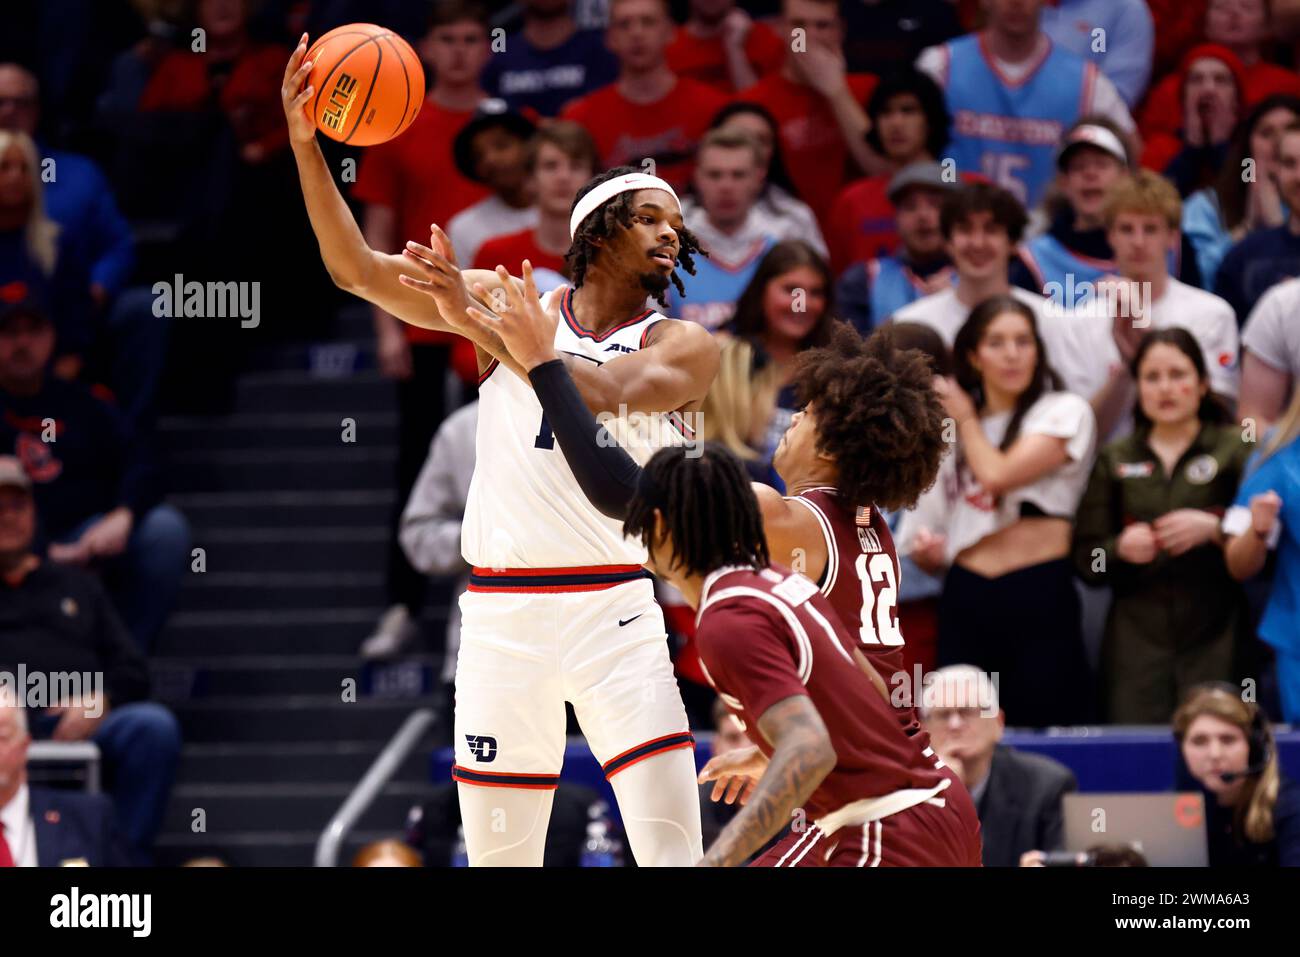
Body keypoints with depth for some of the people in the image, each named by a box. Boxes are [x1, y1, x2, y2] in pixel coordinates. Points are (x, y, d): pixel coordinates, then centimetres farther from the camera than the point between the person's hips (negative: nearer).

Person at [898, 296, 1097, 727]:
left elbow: (998, 475, -11)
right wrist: (927, 548, -1)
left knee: (1045, 726, -9)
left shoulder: (1064, 411, 4)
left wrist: (966, 418, 6)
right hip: (966, 598, 4)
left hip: (1039, 596, -4)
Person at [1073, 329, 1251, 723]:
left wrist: (1213, 530, -18)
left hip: (1213, 635, -2)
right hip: (1135, 640, 2)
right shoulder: (1115, 459, 15)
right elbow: (1085, 561, 11)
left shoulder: (1236, 449, 6)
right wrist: (1120, 547, -9)